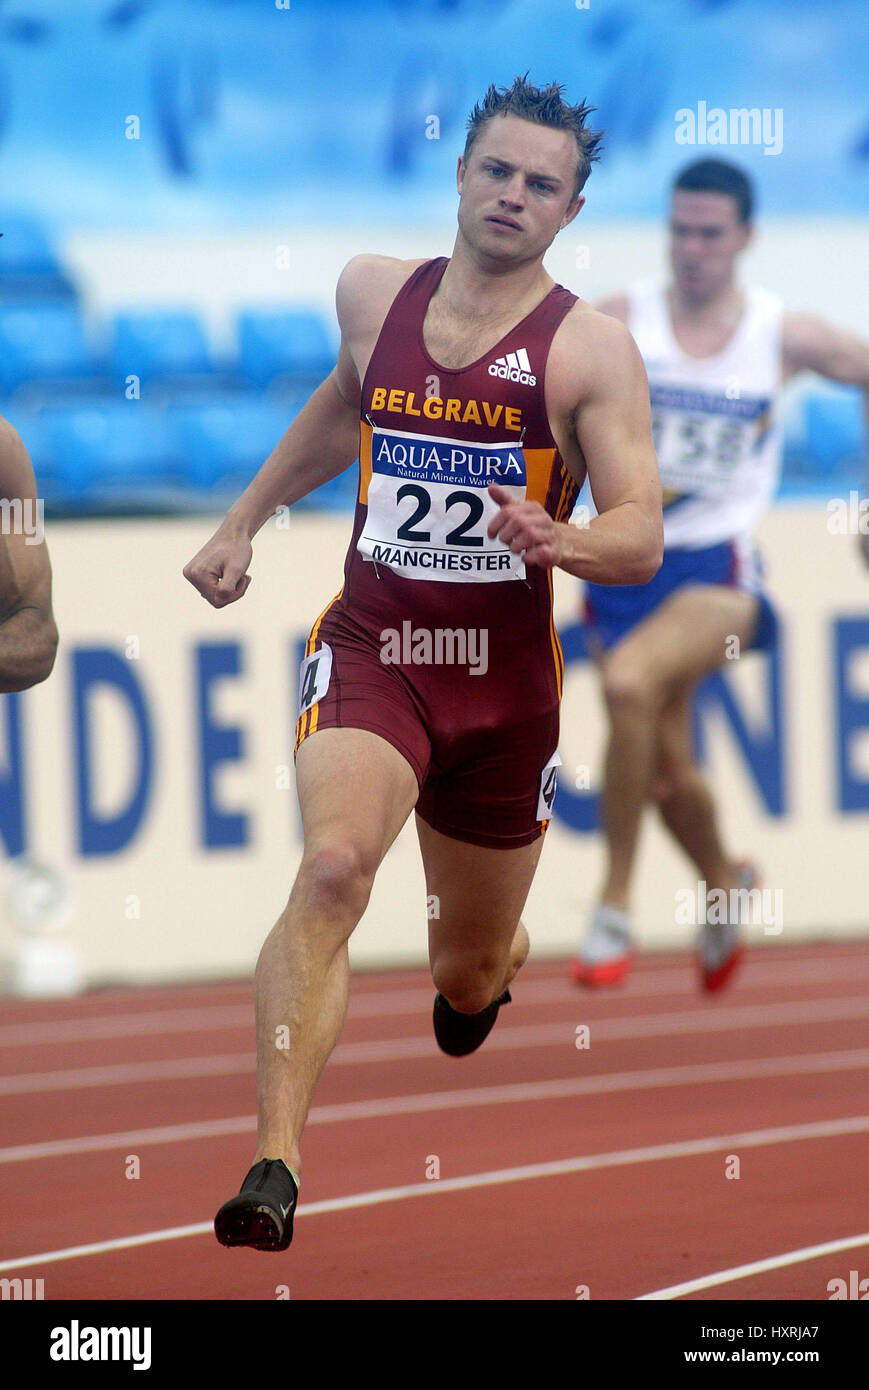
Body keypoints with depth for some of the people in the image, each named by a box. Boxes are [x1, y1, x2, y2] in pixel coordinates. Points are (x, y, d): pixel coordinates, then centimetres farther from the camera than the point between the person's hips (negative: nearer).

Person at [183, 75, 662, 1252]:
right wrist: (244, 521, 27)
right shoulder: (374, 293, 3)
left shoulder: (591, 349, -8)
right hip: (371, 646, 0)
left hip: (506, 675, 0)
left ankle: (485, 966, 56)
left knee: (471, 972, 15)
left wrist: (557, 539, -34)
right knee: (333, 867, -29)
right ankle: (275, 1170, -33)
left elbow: (642, 540, -14)